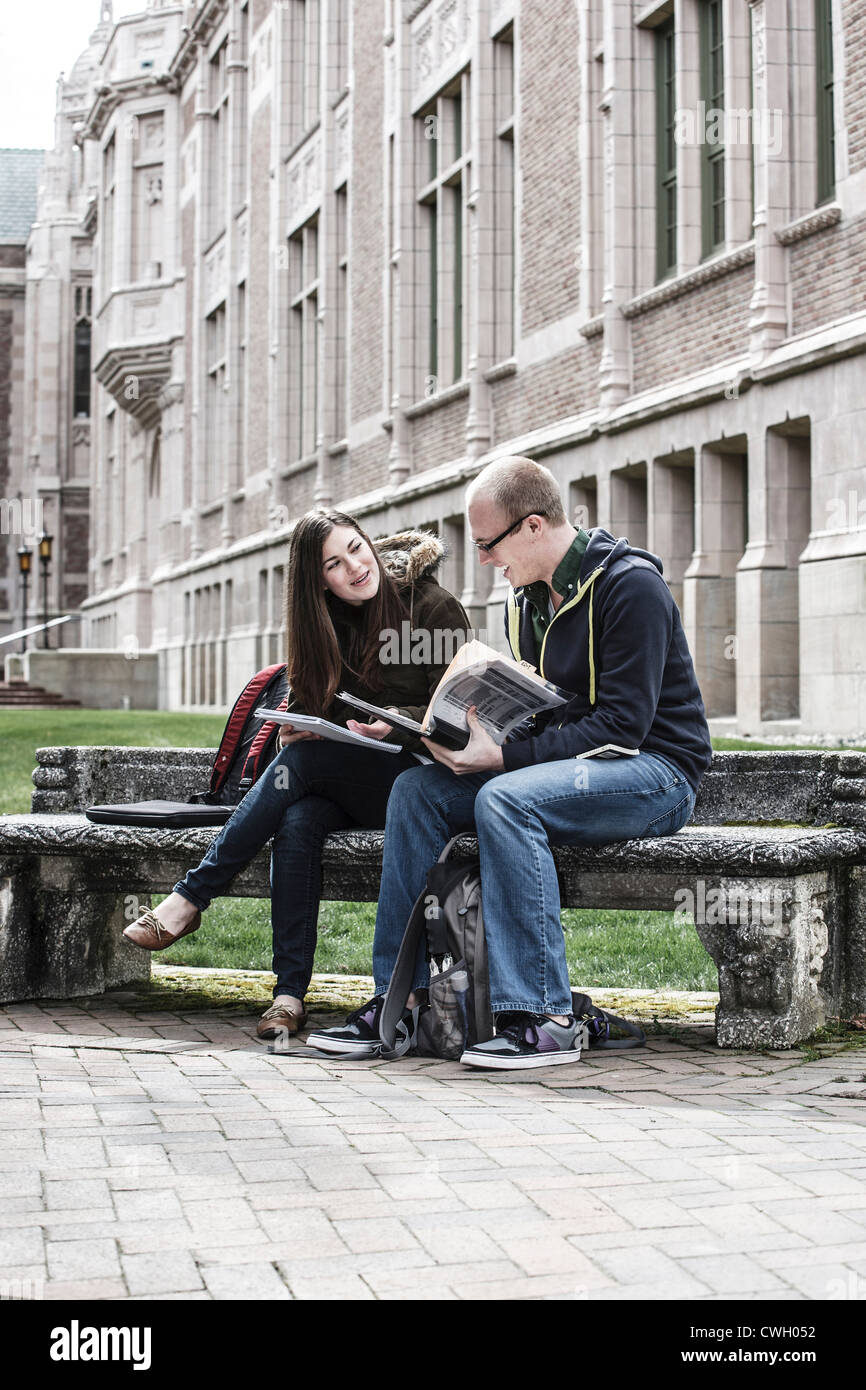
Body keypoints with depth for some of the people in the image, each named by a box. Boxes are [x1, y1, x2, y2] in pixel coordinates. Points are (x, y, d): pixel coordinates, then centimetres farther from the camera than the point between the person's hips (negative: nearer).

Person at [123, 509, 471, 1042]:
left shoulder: (433, 606, -6)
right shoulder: (326, 619, 9)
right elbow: (309, 704, 9)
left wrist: (396, 724, -28)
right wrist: (297, 725, -15)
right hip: (348, 782, 4)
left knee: (303, 759, -29)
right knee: (297, 821, -30)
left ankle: (190, 898, -24)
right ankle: (290, 992, -30)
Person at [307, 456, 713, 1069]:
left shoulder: (631, 586, -16)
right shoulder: (526, 598, 10)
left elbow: (622, 727, -22)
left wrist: (503, 757, -26)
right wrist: (471, 737, -5)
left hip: (653, 770, -8)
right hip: (562, 764, 8)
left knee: (506, 799, -33)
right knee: (417, 789, -8)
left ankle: (543, 1018, -31)